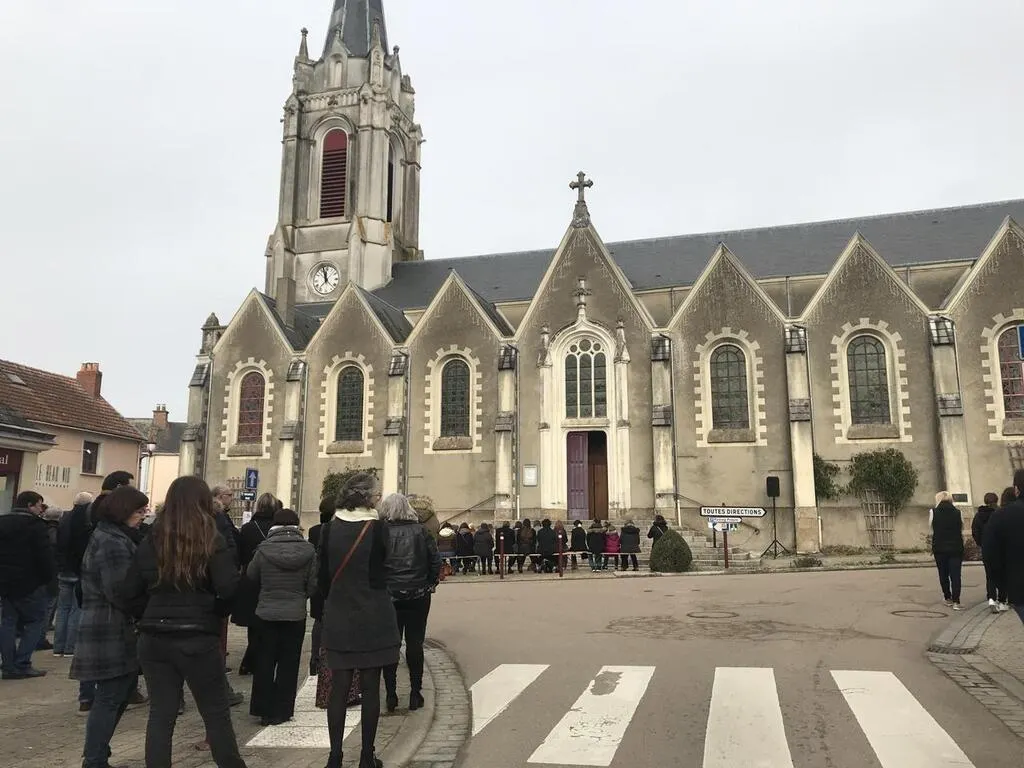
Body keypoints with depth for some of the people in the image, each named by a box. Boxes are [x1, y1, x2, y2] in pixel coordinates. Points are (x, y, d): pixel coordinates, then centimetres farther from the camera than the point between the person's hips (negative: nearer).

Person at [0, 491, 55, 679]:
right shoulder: (35, 524, -13)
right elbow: (45, 555, -17)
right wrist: (50, 576, -4)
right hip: (29, 584, -7)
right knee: (36, 621, 2)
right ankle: (21, 665, -4)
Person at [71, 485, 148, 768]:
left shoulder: (109, 536, 15)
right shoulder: (113, 542, -19)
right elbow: (119, 591, -25)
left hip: (111, 630, 11)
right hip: (112, 633, -11)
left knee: (123, 690, 18)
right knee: (110, 697, -2)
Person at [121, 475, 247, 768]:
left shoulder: (151, 541, 3)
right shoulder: (212, 541, -10)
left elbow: (130, 592, 4)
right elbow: (229, 589, -20)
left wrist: (152, 617, 14)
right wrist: (214, 612, -2)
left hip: (154, 639, 4)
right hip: (198, 639, -3)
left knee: (161, 714, 13)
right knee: (216, 714, 10)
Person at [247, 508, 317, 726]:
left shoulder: (264, 548, -10)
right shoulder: (308, 550, -10)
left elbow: (251, 575, 3)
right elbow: (314, 583, -7)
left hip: (267, 612, 1)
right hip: (296, 613, 0)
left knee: (265, 660, 14)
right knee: (289, 663, 10)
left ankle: (263, 709, 18)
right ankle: (281, 711, 14)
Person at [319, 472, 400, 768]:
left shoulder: (330, 527, -1)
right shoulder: (377, 528, -11)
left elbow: (324, 574, 4)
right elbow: (380, 574, -3)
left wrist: (331, 603, 14)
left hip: (338, 618, 3)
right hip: (373, 618, -3)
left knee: (339, 688, 10)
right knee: (371, 688, 7)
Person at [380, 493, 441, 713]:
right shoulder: (421, 530, -3)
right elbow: (435, 560, -3)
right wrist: (430, 584, 8)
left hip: (388, 596, -1)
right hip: (418, 595, 1)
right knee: (415, 643, 9)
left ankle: (391, 695, 14)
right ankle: (415, 694, 12)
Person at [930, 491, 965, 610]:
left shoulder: (933, 512, -5)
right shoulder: (957, 512, 0)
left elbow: (931, 528, -2)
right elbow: (962, 530, 6)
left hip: (940, 548, -1)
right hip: (956, 548, 1)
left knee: (943, 574, 13)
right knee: (955, 574, 1)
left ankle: (947, 598, 21)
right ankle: (956, 601, -7)